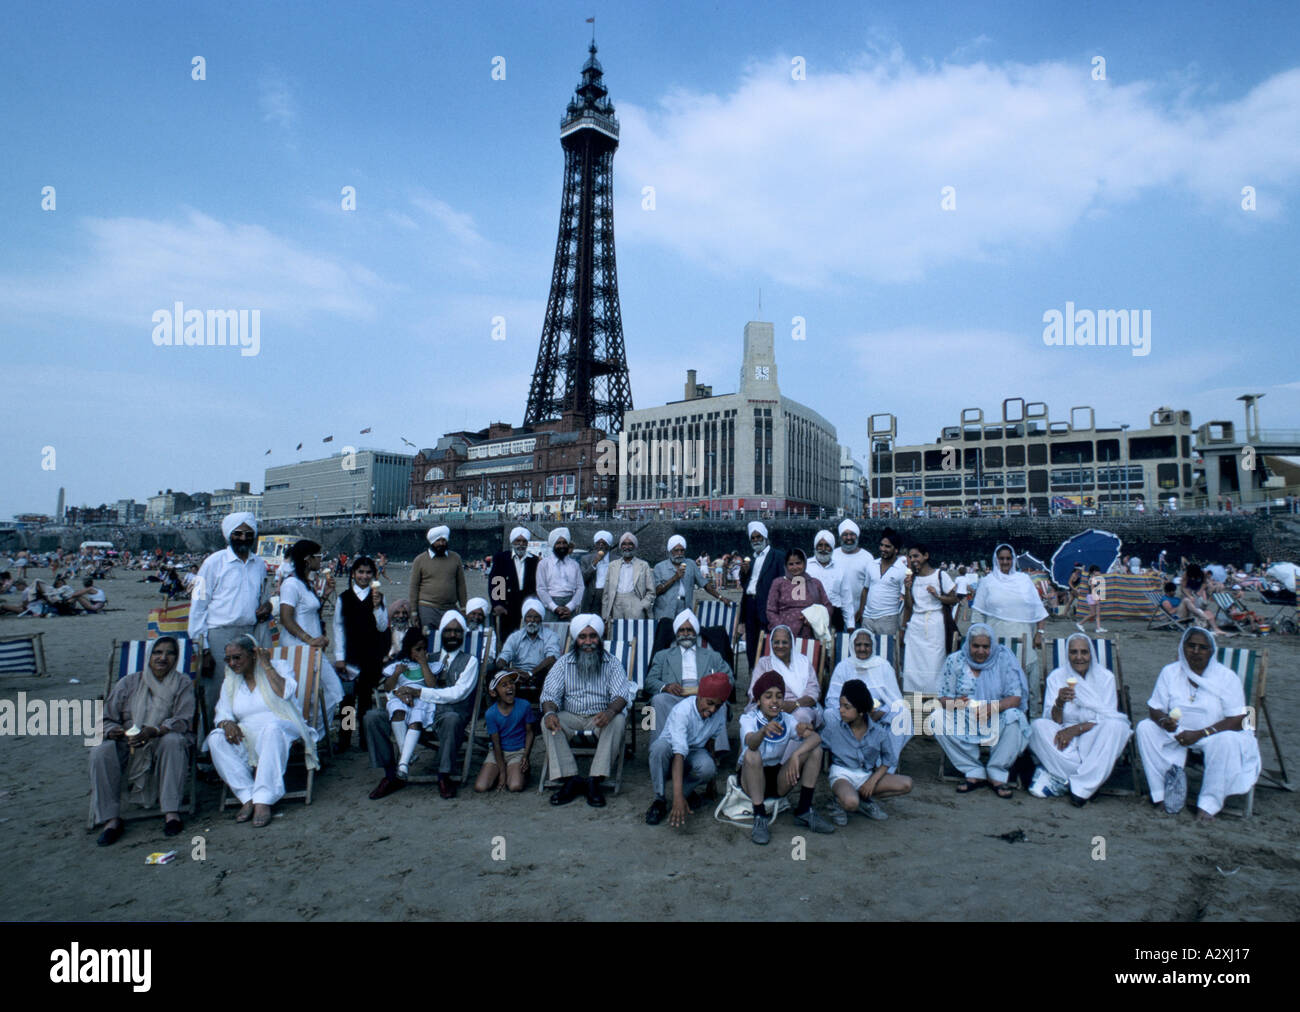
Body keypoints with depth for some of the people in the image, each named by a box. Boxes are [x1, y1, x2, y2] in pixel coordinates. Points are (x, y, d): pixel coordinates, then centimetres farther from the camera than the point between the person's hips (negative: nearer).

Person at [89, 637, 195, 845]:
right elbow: (106, 718, 8)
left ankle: (171, 811, -33)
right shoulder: (129, 683, 10)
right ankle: (111, 819, -22)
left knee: (173, 740, -36)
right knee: (101, 752, -27)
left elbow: (184, 720, -8)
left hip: (163, 743, -2)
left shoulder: (182, 684, 5)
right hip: (127, 744, 2)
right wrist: (112, 731, -17)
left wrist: (154, 731, -26)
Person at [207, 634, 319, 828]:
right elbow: (222, 713, 10)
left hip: (282, 729, -4)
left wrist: (266, 666, -11)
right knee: (216, 738, -26)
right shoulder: (229, 683, 20)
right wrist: (227, 723, -13)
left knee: (272, 728, -39)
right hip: (246, 738, 4)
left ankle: (263, 800, -42)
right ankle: (247, 797, -30)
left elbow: (285, 693, -13)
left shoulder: (277, 670, 7)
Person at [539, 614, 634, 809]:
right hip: (571, 717, 1)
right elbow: (550, 694, -3)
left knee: (617, 721, -33)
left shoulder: (612, 663, 2)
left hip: (601, 717, -1)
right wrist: (550, 712, -28)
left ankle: (594, 781, -29)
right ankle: (570, 779, -25)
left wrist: (610, 711, -35)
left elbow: (621, 694, -11)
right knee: (547, 722, -27)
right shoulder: (563, 663, 6)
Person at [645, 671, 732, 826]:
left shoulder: (721, 710, -15)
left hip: (695, 752, 3)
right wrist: (678, 796, -49)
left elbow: (714, 740, 2)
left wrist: (712, 781, 6)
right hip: (671, 752, -3)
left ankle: (687, 791, -1)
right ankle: (660, 800, -19)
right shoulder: (682, 710, -32)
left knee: (708, 767, -33)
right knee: (660, 746, -40)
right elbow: (679, 753, -42)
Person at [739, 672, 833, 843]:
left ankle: (804, 812, -7)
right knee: (752, 754, -36)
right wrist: (764, 731, -61)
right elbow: (751, 742, -39)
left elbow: (816, 737, -21)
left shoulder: (787, 719, -4)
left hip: (778, 779, 4)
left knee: (815, 751, -14)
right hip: (752, 779, -4)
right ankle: (759, 818, -27)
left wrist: (796, 755, -38)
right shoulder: (748, 718, -15)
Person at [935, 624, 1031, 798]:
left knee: (1014, 718, -32)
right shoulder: (954, 661, -2)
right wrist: (955, 703, -26)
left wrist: (992, 707, -31)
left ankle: (996, 775, -18)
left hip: (996, 720, -1)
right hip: (964, 722, 1)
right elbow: (943, 698, -1)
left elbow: (1015, 698, -12)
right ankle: (974, 773, -17)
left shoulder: (1004, 659, -5)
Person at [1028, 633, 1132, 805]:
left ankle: (1082, 786, -25)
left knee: (1117, 726, -31)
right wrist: (1059, 702, -28)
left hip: (1094, 736, 0)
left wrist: (1076, 729, -19)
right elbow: (1054, 720, -6)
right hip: (1066, 734, 0)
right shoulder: (1057, 676, 1)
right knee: (1038, 726, -28)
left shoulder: (1105, 677, 1)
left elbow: (1107, 718, -6)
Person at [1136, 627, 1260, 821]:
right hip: (1176, 733, 3)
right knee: (1145, 728, -22)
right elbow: (1154, 709, -2)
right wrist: (1164, 721, -27)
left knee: (1226, 741, -35)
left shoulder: (1227, 677, -8)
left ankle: (1209, 804, -23)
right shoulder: (1170, 672, -1)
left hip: (1212, 736, -2)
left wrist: (1200, 733, -25)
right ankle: (1162, 791, -20)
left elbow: (1237, 720, -14)